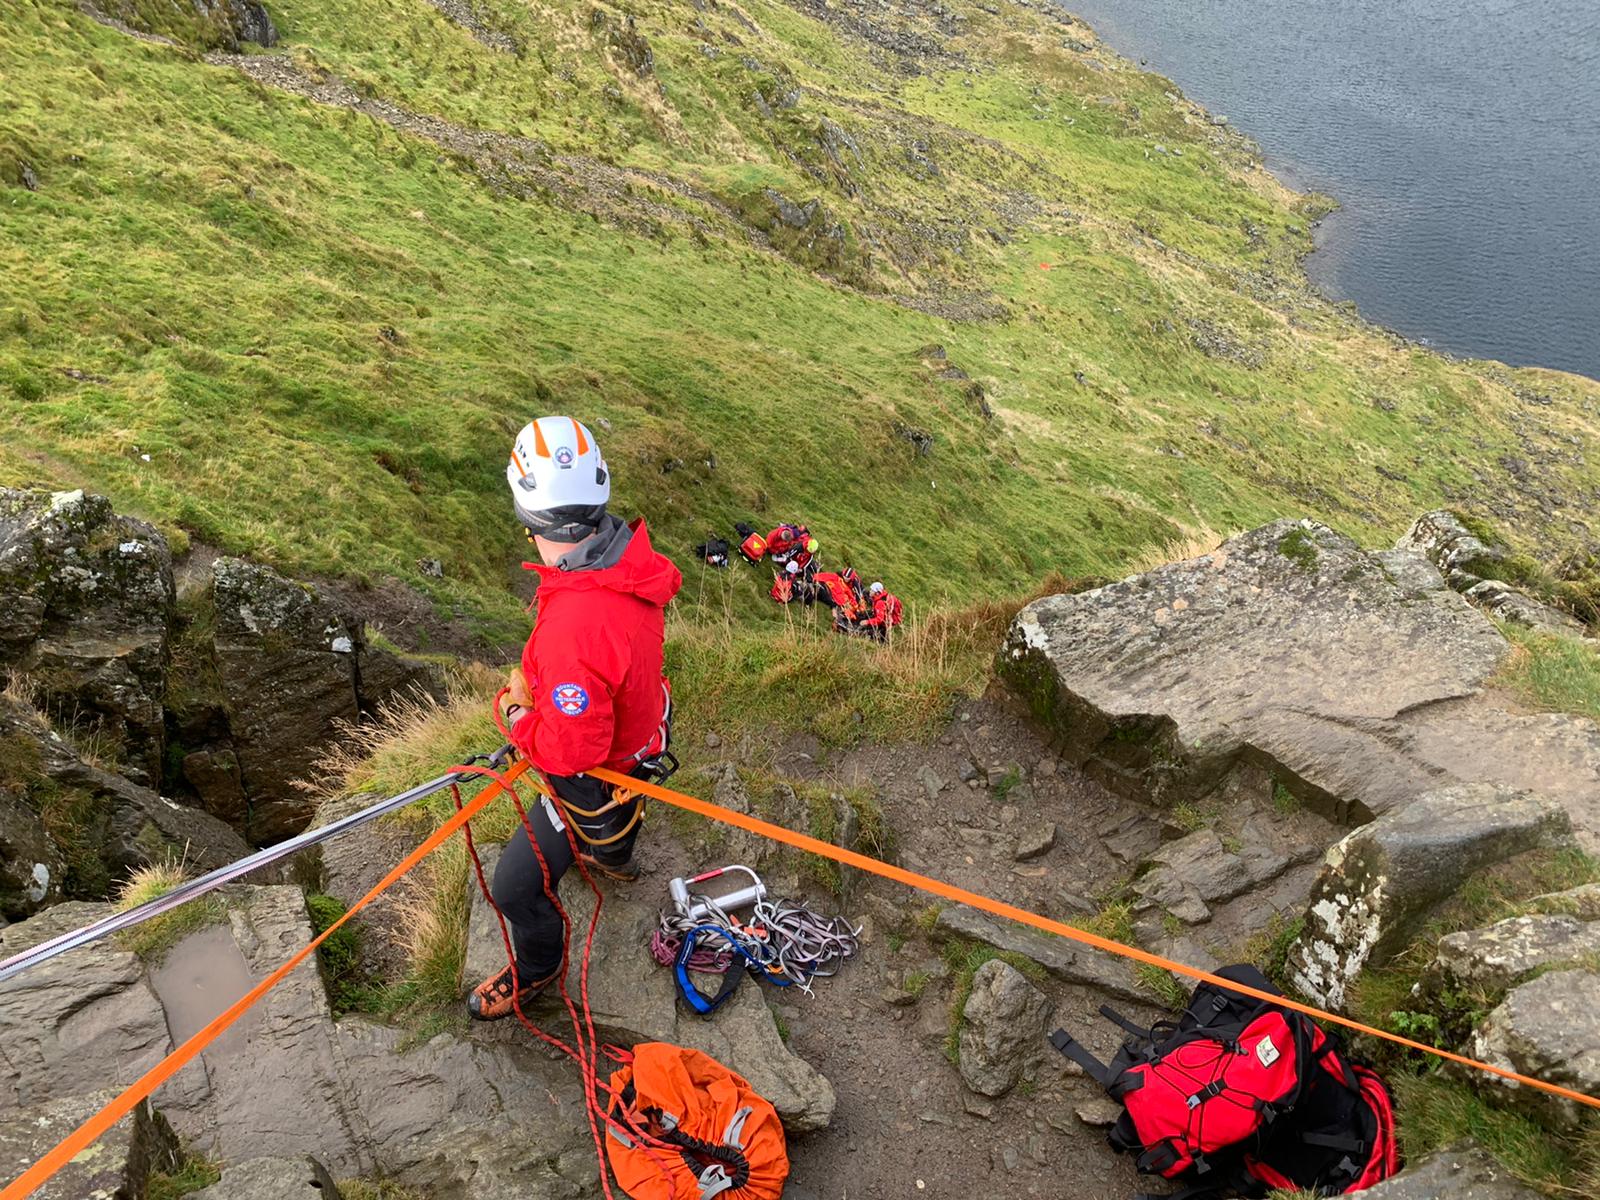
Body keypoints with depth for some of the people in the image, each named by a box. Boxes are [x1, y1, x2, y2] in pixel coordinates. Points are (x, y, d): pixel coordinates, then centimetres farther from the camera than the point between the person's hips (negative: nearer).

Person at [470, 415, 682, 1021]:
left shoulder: (575, 628, -46)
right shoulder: (628, 552, -19)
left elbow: (571, 750, -35)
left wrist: (520, 719, -17)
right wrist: (534, 675, 1)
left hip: (595, 774, -8)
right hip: (641, 725, 8)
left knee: (517, 885, 16)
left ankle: (537, 968, 45)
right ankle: (612, 857, 74)